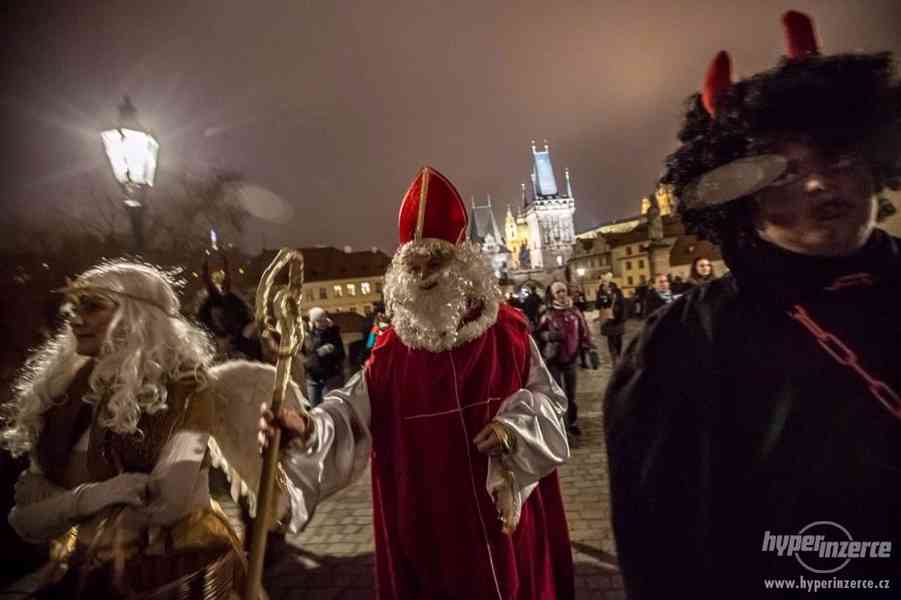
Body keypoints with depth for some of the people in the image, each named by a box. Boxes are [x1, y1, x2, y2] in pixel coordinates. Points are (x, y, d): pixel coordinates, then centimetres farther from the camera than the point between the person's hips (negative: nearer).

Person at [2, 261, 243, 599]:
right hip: (78, 573, 4)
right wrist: (85, 498, -15)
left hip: (168, 568, -4)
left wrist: (60, 507, -5)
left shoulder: (181, 385, -13)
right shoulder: (63, 388, 3)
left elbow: (165, 504, -19)